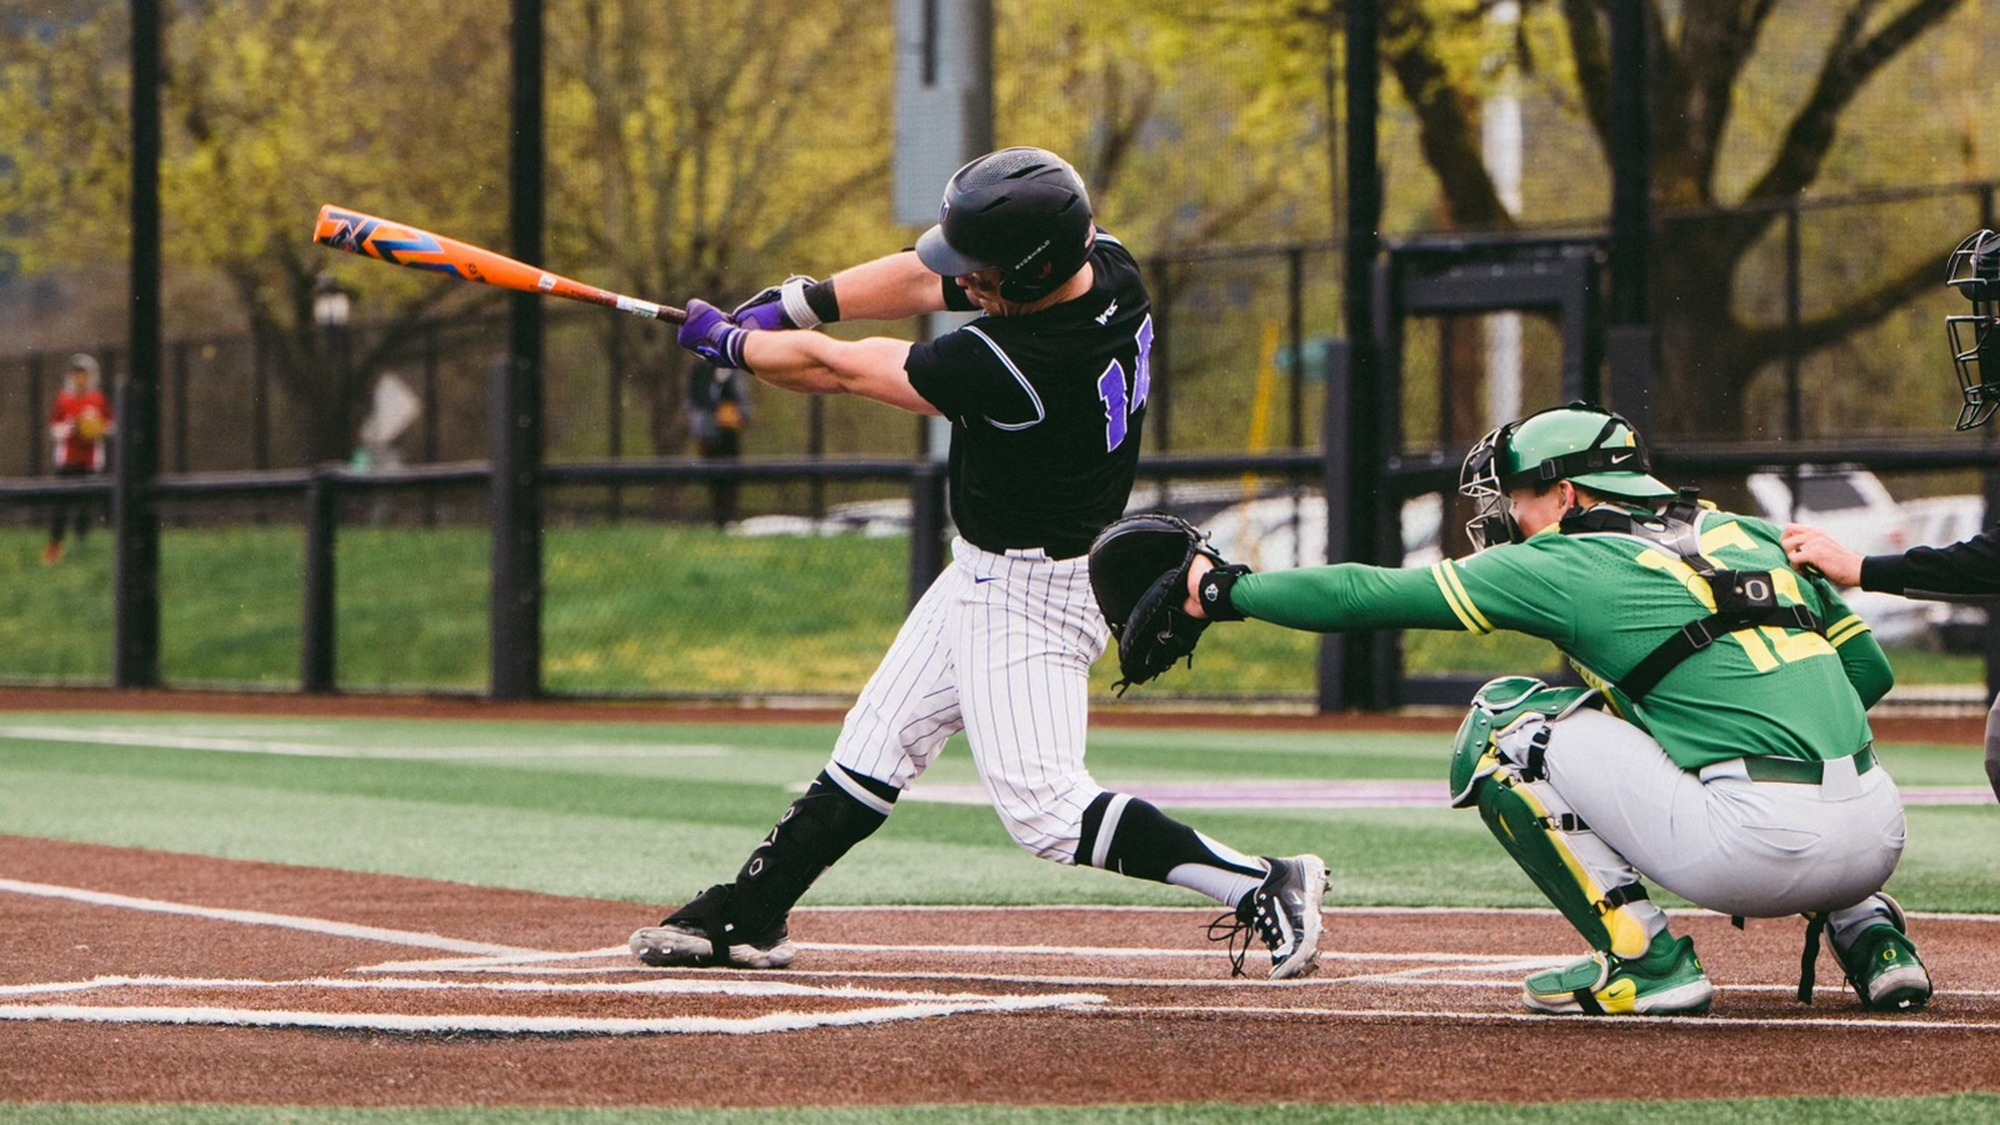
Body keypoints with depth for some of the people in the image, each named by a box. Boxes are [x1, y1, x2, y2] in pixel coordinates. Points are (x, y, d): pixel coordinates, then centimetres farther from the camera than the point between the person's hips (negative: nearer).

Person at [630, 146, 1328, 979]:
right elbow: (924, 282, 5)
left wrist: (729, 343, -2)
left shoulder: (1006, 365, -33)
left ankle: (1263, 887, -14)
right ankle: (748, 918, 26)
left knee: (1042, 804, -13)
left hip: (1028, 597, -10)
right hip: (987, 572, 10)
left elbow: (834, 369, -18)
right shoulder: (1105, 267, -10)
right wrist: (795, 301, -3)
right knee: (878, 744, 16)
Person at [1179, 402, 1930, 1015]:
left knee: (1506, 725, 7)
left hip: (1760, 851, -7)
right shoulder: (1750, 537, 22)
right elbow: (1870, 672, 25)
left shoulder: (1568, 564, 6)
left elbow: (1374, 596, 11)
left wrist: (1229, 593, 24)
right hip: (1882, 841, 7)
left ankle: (1643, 962, 3)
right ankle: (1869, 934, 19)